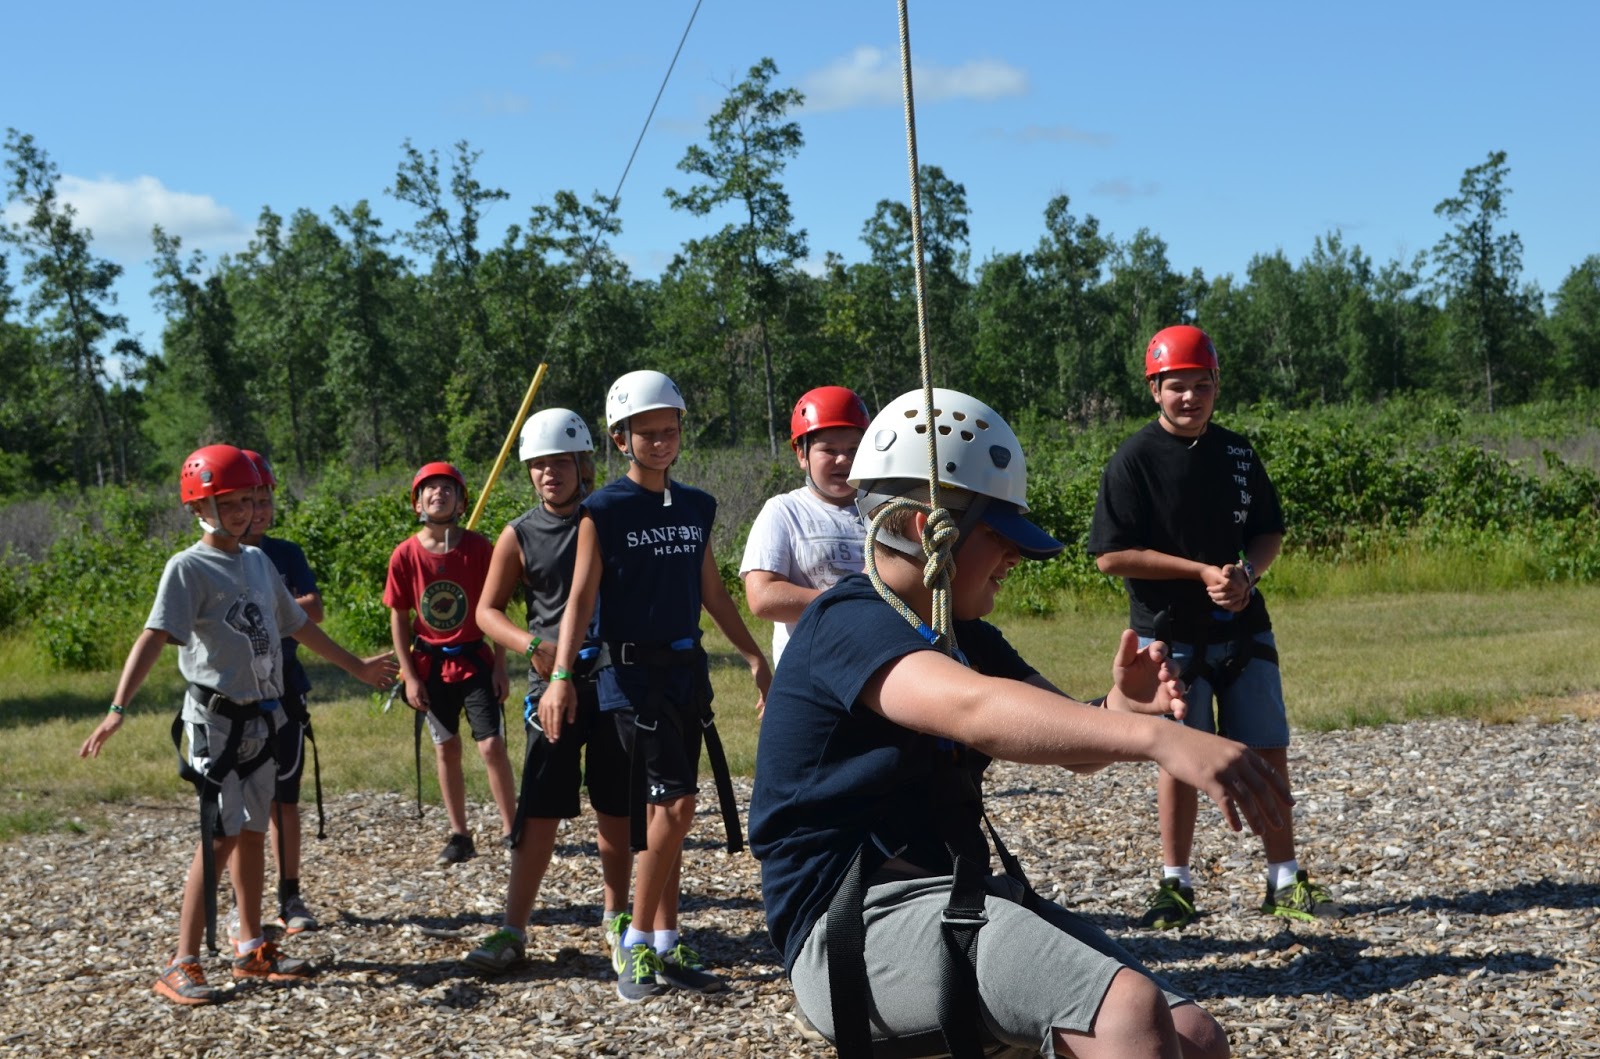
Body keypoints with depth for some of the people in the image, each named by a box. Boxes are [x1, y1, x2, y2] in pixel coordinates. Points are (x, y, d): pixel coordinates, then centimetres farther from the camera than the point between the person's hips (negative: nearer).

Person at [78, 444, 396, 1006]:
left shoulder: (259, 562, 12)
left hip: (263, 716, 7)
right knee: (221, 836, -11)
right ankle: (183, 966, -7)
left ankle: (252, 950, 23)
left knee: (253, 831, 13)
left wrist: (357, 666, 35)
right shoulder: (188, 568, -10)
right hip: (217, 716, -7)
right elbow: (154, 637, -22)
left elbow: (298, 625, 25)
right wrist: (118, 710, -34)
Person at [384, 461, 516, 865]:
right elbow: (399, 617, 0)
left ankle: (511, 829, 5)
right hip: (431, 664, 2)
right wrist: (410, 675, -3)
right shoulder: (406, 555, -6)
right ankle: (459, 835, 18)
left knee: (492, 746, -7)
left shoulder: (478, 548, -9)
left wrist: (500, 667, -6)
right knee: (447, 749, 9)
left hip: (475, 660, -2)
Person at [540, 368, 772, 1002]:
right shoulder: (604, 511, -6)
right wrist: (560, 676, -23)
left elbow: (713, 594, 19)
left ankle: (666, 949, 12)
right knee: (675, 802, -14)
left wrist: (756, 658, 19)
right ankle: (636, 945, -5)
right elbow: (581, 599, -12)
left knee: (663, 810, 8)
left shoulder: (695, 507, 12)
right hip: (634, 671, -6)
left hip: (688, 667, 6)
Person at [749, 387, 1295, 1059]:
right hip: (856, 926, -9)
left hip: (962, 904, 9)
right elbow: (973, 710, -33)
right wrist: (1159, 739, -45)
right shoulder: (847, 625, -14)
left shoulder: (964, 639, 17)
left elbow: (1074, 748, 11)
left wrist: (1122, 710, -14)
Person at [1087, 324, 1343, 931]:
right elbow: (1111, 555, -12)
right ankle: (1176, 886, 13)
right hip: (1170, 635, -4)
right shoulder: (1135, 460, -8)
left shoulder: (1237, 453, 8)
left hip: (1242, 628, 4)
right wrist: (1202, 572, -16)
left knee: (1269, 752, 3)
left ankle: (1284, 882, 12)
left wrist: (1246, 573, -9)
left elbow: (1269, 533, 14)